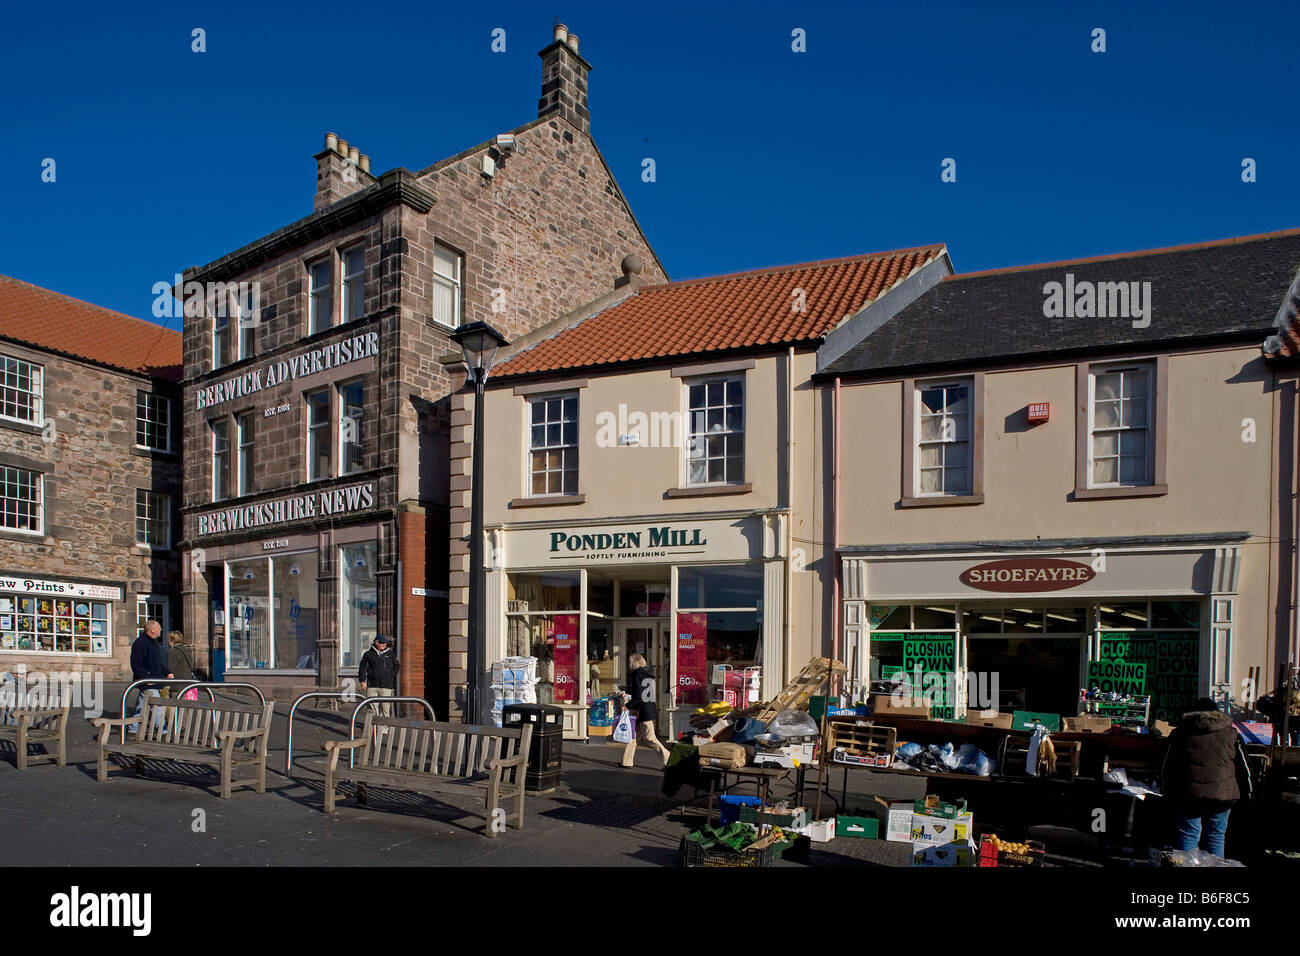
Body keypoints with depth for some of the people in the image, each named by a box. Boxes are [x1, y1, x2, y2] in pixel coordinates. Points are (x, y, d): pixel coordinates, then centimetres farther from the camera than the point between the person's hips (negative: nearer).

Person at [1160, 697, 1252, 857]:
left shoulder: (1181, 732, 4)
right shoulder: (1231, 733, 5)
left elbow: (1167, 767, 4)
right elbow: (1243, 767, 7)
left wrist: (1167, 792, 12)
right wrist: (1246, 793, 18)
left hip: (1188, 796, -1)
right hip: (1222, 795, 1)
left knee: (1188, 835, 6)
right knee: (1216, 837, 12)